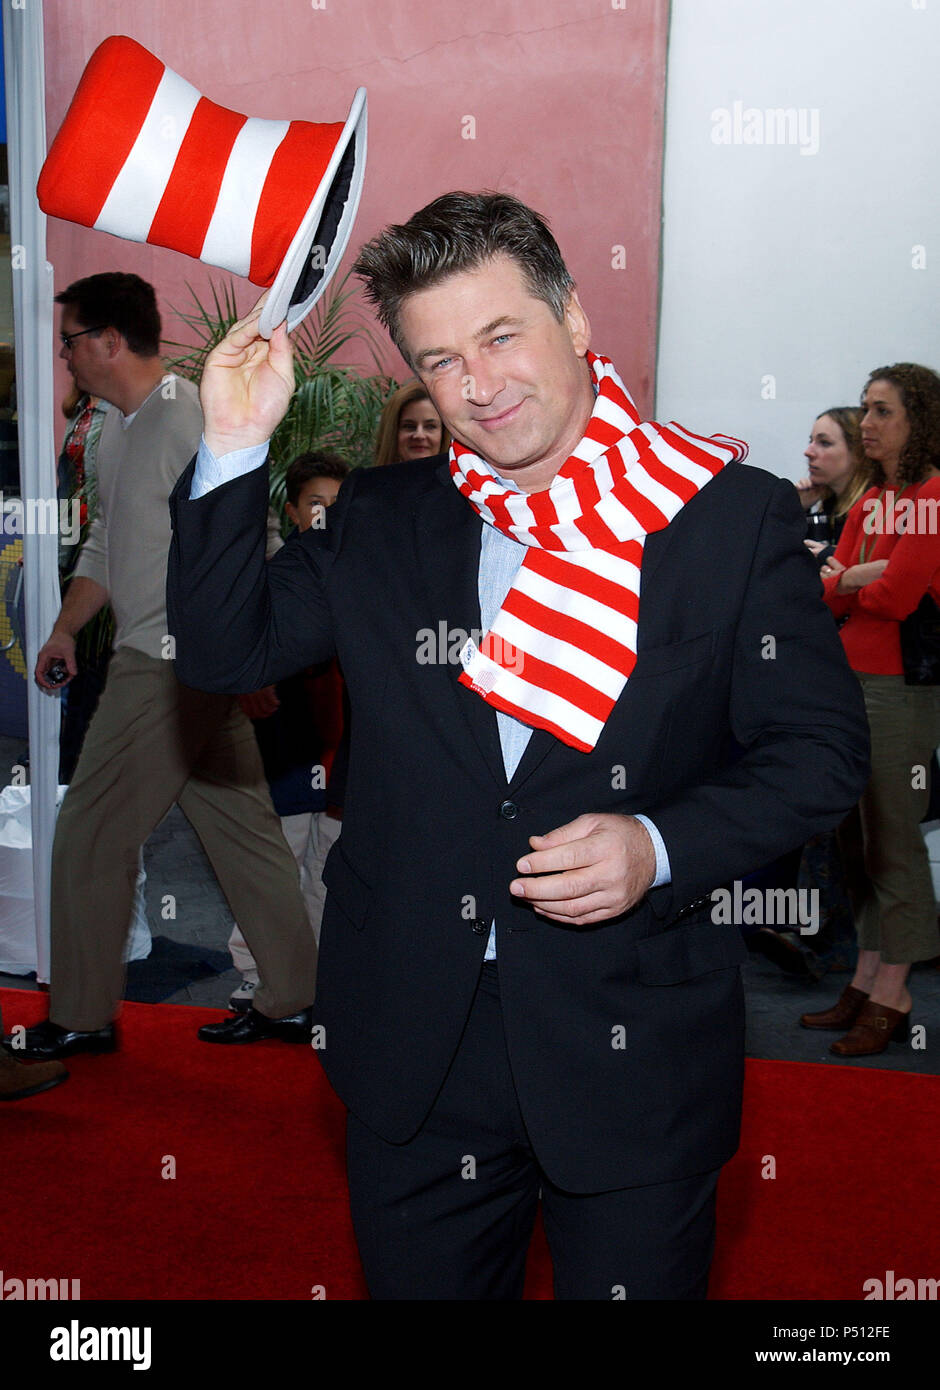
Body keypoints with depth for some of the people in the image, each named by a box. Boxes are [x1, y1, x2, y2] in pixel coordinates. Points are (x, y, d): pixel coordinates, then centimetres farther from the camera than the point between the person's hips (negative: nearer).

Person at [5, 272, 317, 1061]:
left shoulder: (194, 419, -13)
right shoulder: (118, 430, 16)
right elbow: (106, 543, 25)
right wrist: (67, 629, 17)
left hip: (177, 666, -9)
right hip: (151, 661, 9)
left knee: (91, 833, -2)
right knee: (242, 828, 10)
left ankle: (81, 1018, 10)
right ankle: (293, 1001, 17)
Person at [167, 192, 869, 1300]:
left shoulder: (733, 516, -5)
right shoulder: (380, 522, 6)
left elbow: (820, 749, -4)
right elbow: (223, 648, 6)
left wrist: (660, 846, -20)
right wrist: (236, 448, -4)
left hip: (632, 1051, -2)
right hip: (414, 1047, 3)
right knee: (422, 1284, 19)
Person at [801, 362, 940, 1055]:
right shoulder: (868, 504, 16)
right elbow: (829, 594, 8)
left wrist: (843, 583, 0)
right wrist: (865, 578, -12)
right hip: (852, 681, 8)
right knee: (855, 838, 11)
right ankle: (867, 980, 20)